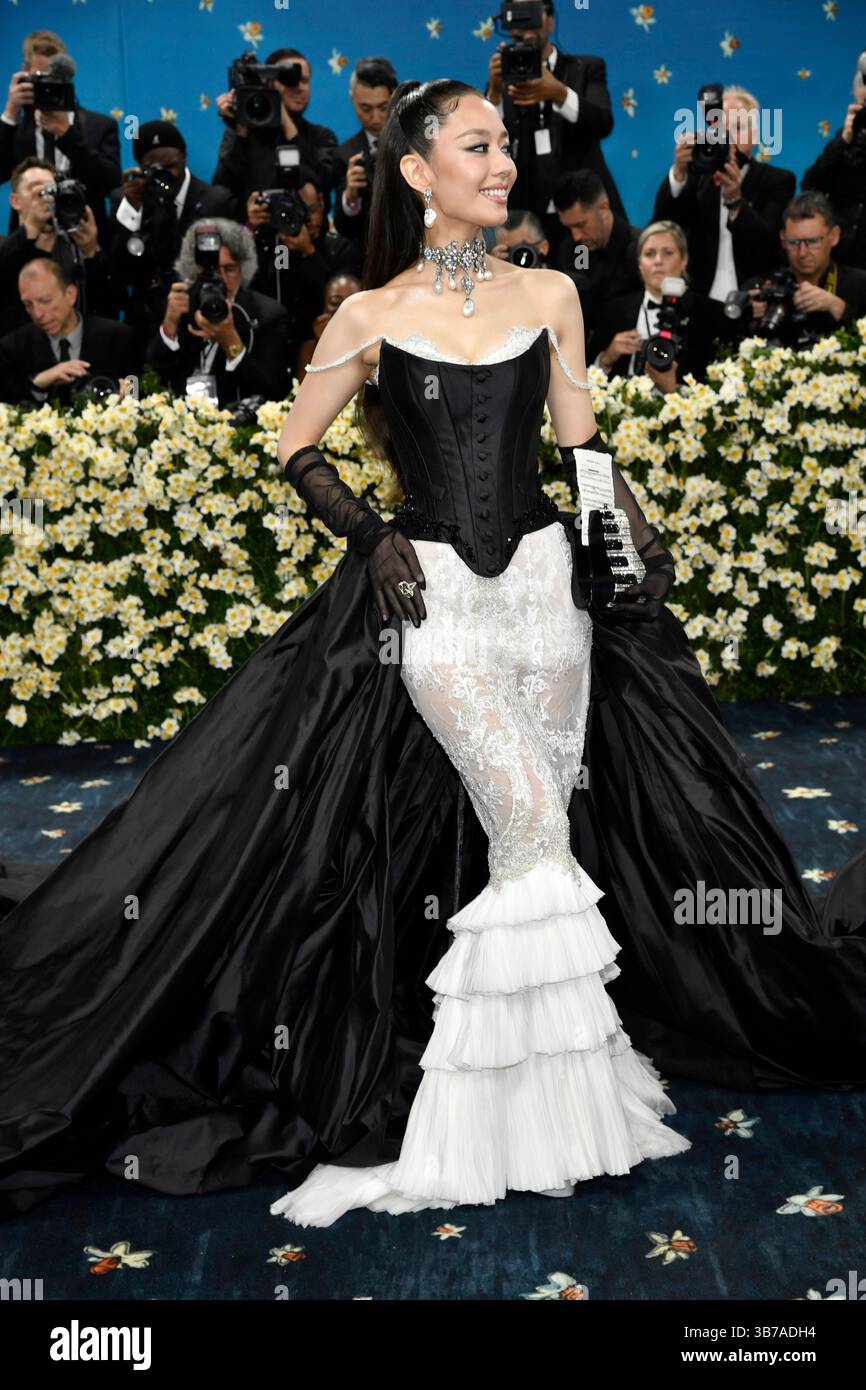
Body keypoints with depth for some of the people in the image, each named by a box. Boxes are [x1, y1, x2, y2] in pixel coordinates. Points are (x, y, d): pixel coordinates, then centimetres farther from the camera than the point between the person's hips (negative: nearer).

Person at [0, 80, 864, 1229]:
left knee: (553, 827, 4)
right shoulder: (371, 316, 1)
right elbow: (296, 450, 9)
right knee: (530, 823, -13)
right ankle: (540, 1093, 6)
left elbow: (583, 446, 13)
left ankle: (536, 1067, 23)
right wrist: (372, 540, -3)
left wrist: (639, 538, -1)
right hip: (431, 593, -3)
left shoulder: (550, 295, 9)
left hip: (546, 577, 3)